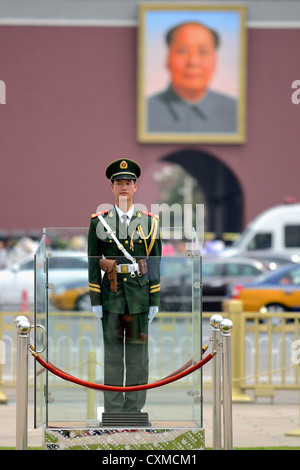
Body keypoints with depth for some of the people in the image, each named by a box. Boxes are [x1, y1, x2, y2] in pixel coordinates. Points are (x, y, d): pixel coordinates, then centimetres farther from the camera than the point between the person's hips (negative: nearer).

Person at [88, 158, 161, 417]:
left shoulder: (149, 222, 6)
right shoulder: (99, 221, 4)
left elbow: (155, 264, 6)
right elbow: (93, 262, 4)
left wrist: (155, 301, 2)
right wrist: (95, 300, -2)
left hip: (140, 295, 1)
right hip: (111, 295, -1)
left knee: (138, 354, 3)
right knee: (112, 353, 2)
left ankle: (135, 408, 10)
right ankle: (113, 410, 7)